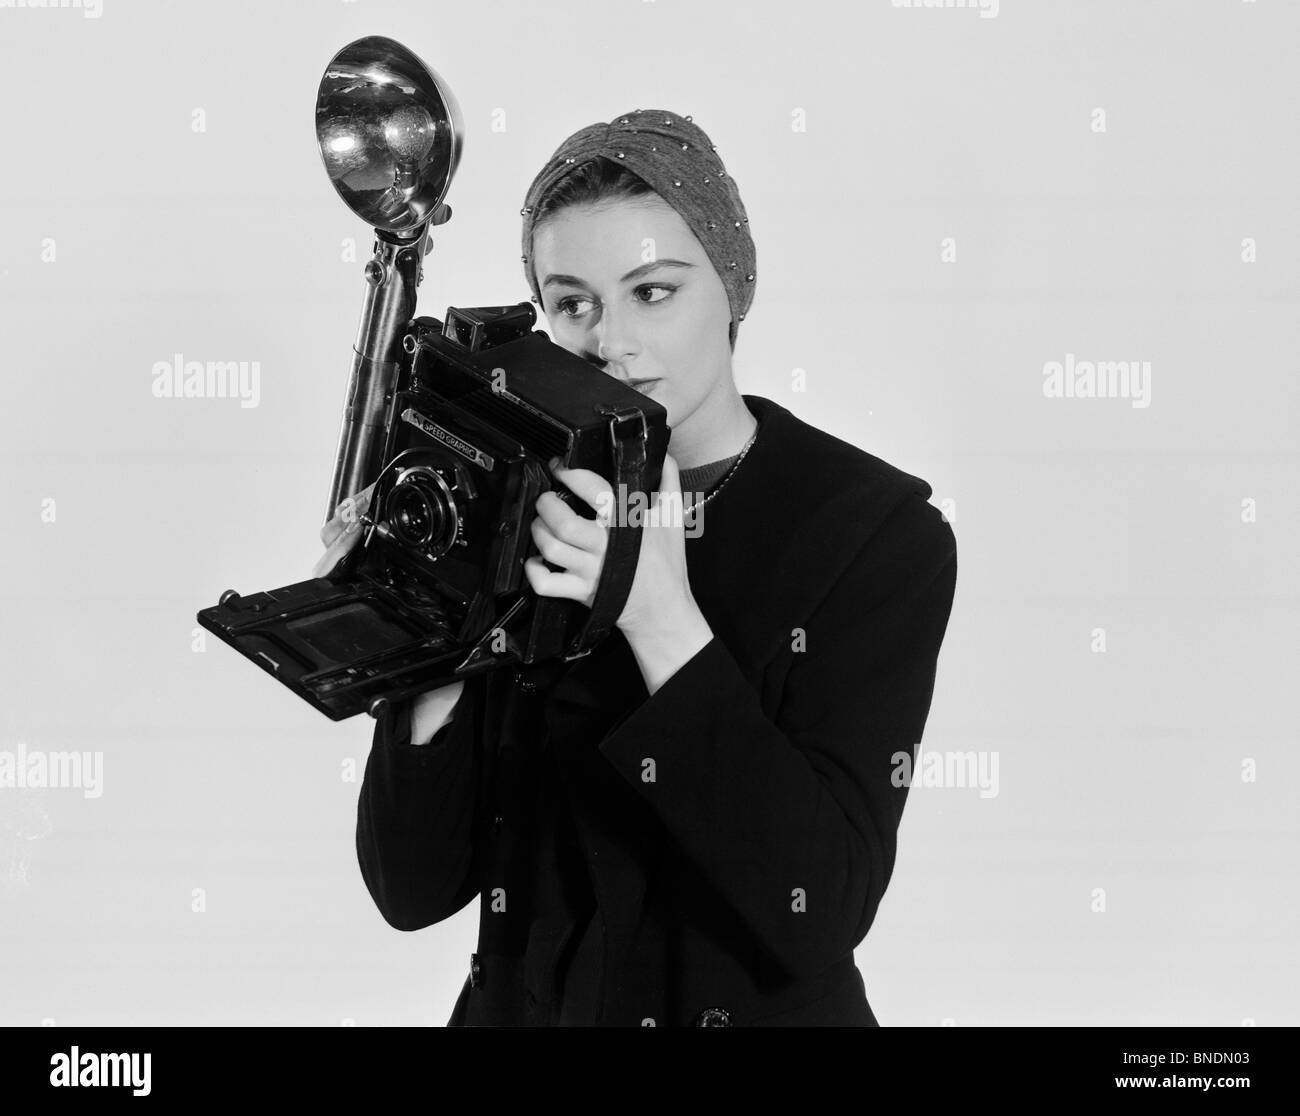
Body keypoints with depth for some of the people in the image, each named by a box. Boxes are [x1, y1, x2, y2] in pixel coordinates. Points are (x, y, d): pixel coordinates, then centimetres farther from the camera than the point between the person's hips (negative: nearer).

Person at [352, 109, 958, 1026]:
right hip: (520, 1005, 3)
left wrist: (662, 620, -23)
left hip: (762, 1004, -2)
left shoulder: (882, 531, -8)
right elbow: (412, 893, -3)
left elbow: (821, 913, -17)